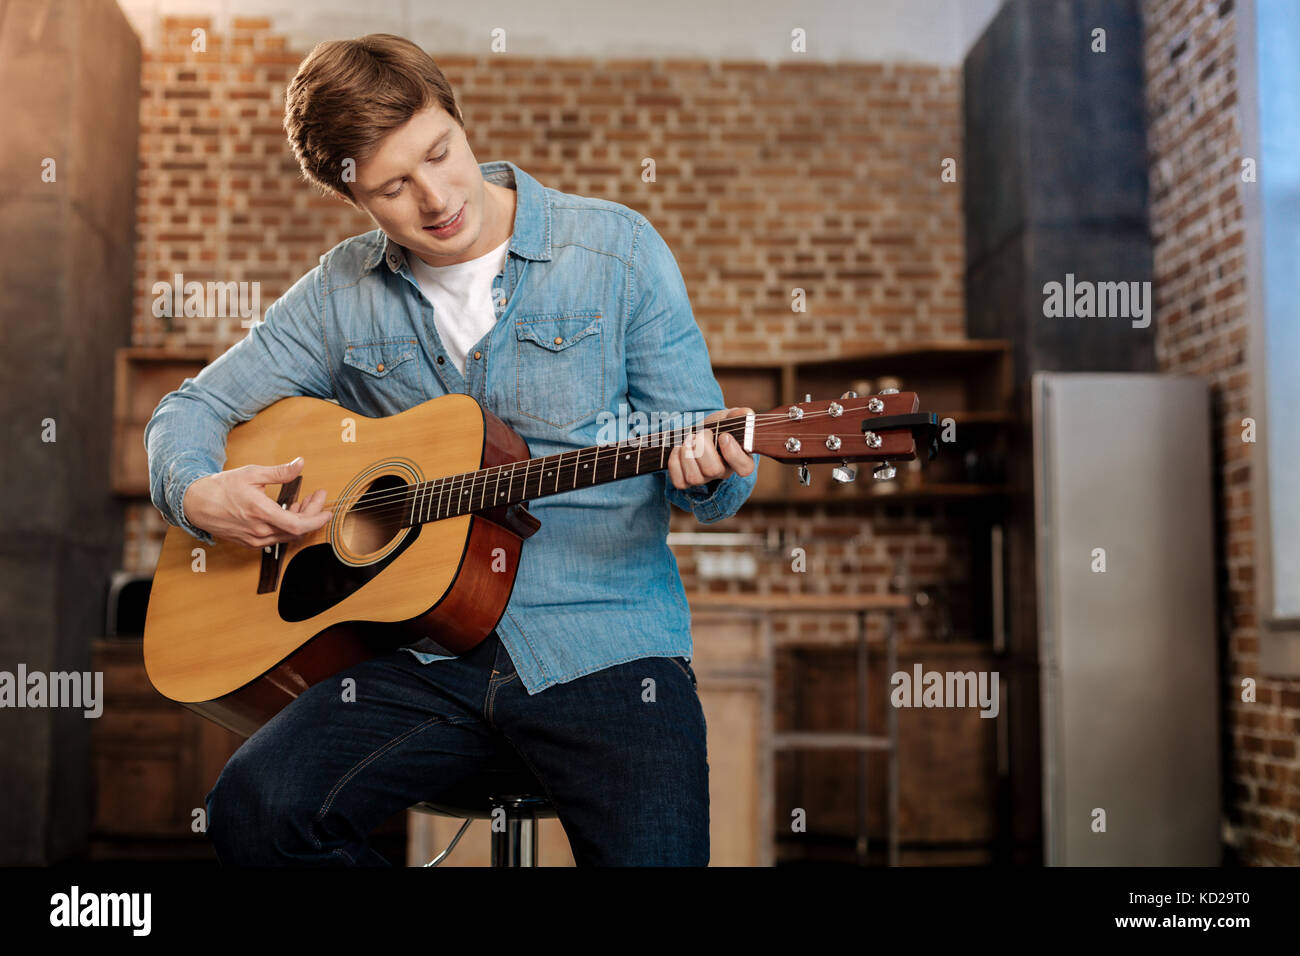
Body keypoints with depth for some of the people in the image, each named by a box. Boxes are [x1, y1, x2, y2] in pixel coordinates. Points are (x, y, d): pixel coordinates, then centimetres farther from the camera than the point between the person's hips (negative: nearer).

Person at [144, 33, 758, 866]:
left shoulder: (617, 249, 2)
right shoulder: (345, 292, 10)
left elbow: (701, 462, 3)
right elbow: (193, 407, 18)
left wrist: (707, 472, -21)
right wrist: (200, 495, -4)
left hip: (603, 647, -2)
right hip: (426, 650, 3)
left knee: (652, 851, -26)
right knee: (257, 811, -21)